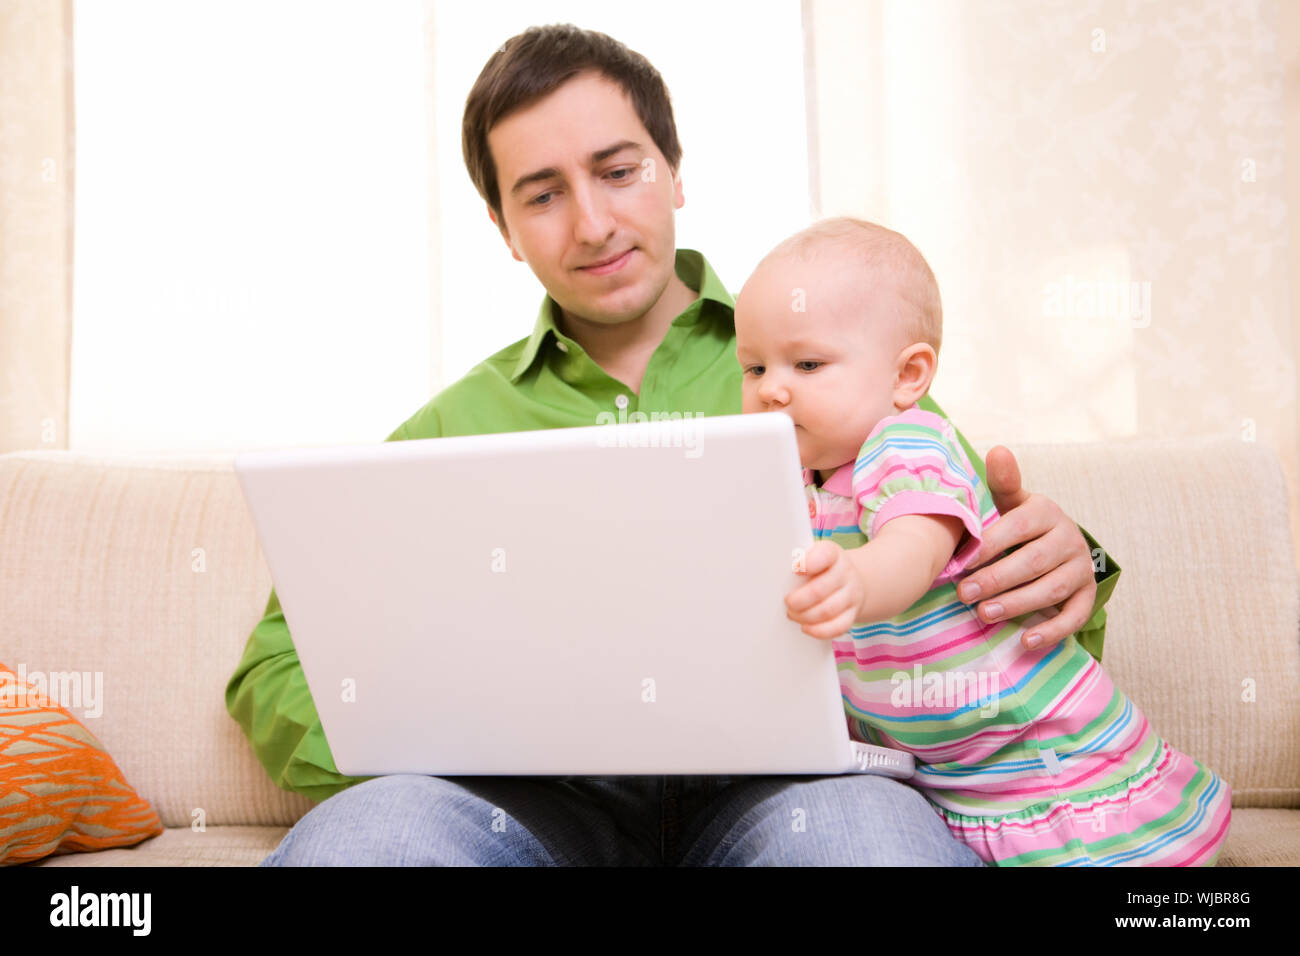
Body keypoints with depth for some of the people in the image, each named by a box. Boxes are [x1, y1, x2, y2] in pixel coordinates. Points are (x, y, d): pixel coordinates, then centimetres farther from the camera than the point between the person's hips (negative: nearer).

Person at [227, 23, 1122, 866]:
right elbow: (278, 669, 14)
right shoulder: (455, 426, 16)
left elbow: (988, 582, 17)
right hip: (543, 795, 1)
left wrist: (1062, 571, -9)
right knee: (366, 828, -32)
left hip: (786, 772, 0)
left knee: (864, 823, -35)